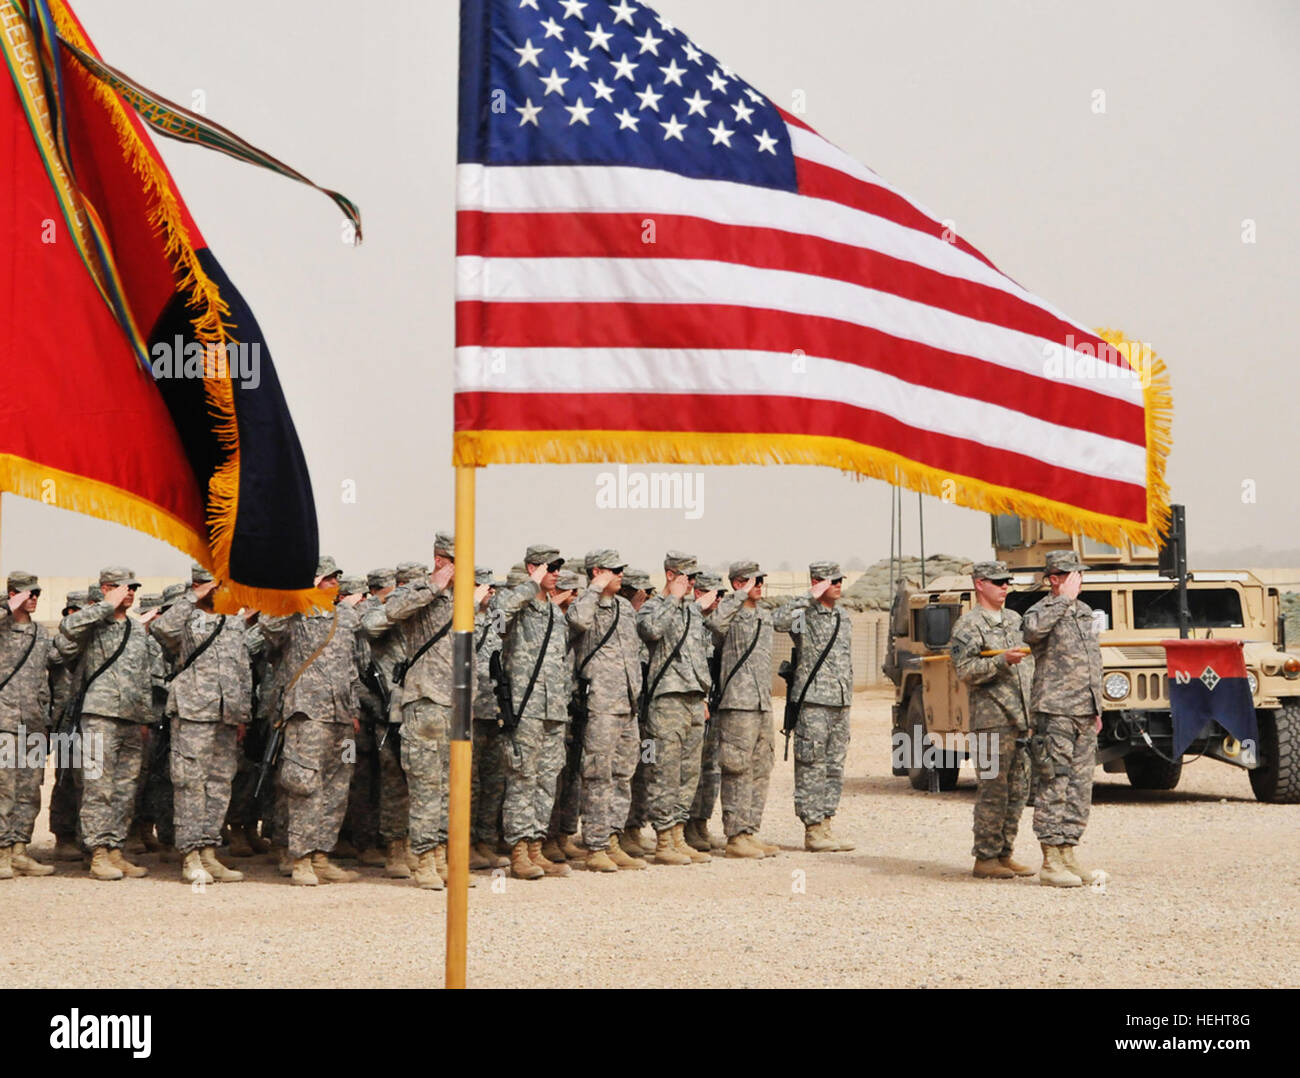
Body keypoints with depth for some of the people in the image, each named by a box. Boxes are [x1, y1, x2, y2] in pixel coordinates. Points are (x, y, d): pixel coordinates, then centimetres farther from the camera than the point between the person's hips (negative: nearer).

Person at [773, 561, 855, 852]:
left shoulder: (844, 620, 17)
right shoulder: (805, 615, -6)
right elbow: (778, 621, -29)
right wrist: (810, 598, -25)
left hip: (840, 704, 8)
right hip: (813, 701, -7)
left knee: (835, 767, 9)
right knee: (811, 767, -5)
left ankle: (825, 825, 15)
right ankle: (813, 831, -3)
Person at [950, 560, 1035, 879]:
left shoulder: (1014, 619, 18)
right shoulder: (968, 625, -5)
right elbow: (964, 670, -15)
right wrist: (1003, 661, -24)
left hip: (1022, 719, 8)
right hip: (991, 719, -8)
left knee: (1018, 791, 9)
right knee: (993, 791, -7)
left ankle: (1004, 854, 16)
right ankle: (985, 859, -1)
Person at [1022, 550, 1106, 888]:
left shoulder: (1085, 612, 16)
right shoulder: (1043, 611, -8)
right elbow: (1032, 630, -34)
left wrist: (1097, 708, 21)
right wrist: (1064, 598, -24)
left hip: (1084, 714, 8)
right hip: (1055, 711, -8)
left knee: (1079, 787, 9)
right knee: (1054, 787, -7)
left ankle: (1068, 854, 16)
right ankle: (1050, 863, -6)